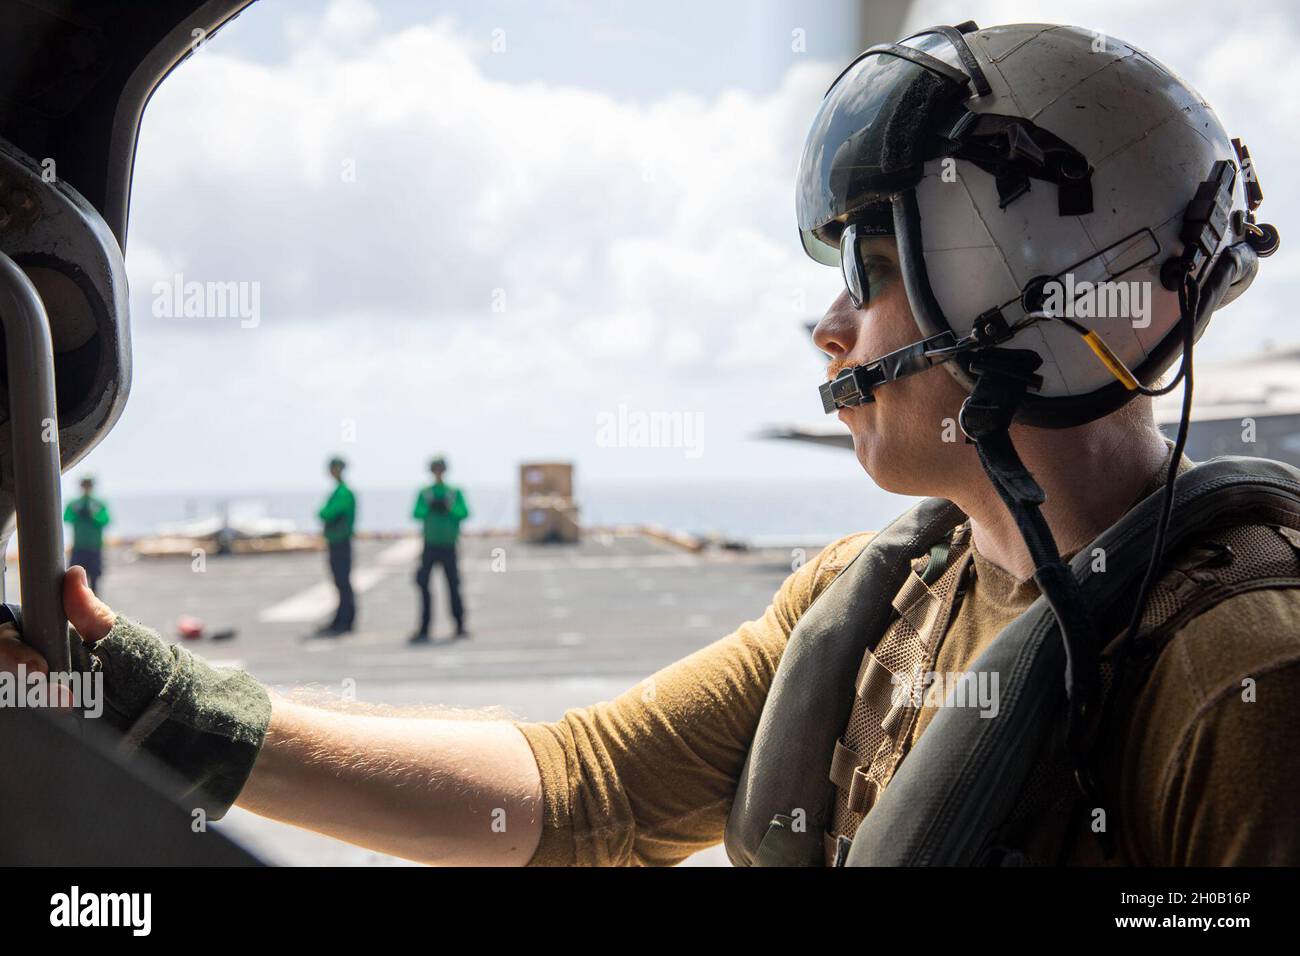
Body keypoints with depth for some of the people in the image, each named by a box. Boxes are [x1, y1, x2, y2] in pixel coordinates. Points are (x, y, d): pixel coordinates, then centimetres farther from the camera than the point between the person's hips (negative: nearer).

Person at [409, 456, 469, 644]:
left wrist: (449, 508, -27)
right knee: (422, 582, -8)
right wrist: (429, 507, -26)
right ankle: (423, 630, -4)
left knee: (453, 585, 1)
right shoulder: (425, 494, 5)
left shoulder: (455, 493, 3)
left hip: (449, 546, -1)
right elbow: (416, 514, -6)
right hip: (430, 545, 1)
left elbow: (464, 513, -9)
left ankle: (460, 626, 14)